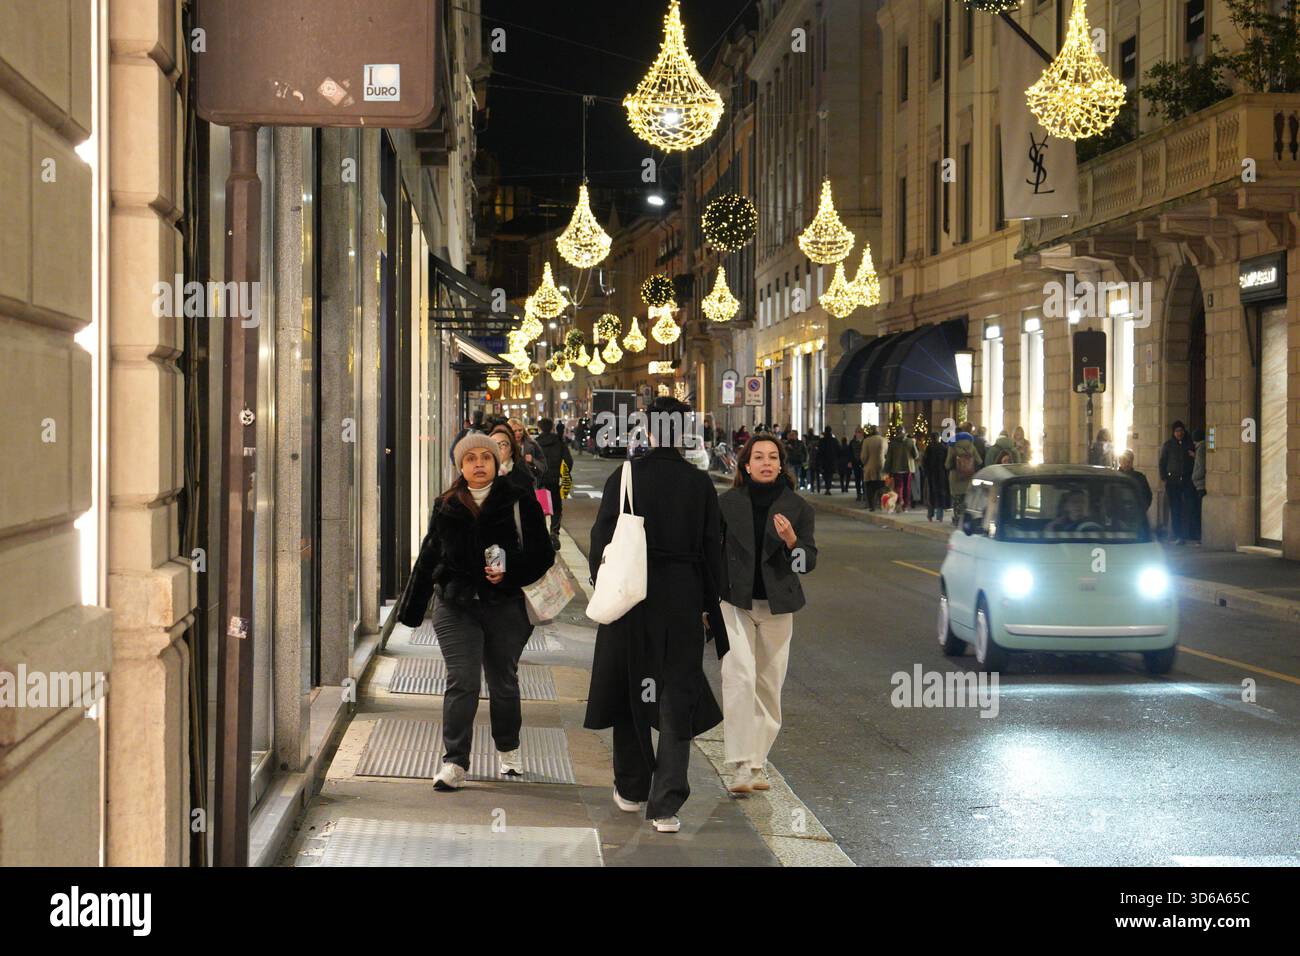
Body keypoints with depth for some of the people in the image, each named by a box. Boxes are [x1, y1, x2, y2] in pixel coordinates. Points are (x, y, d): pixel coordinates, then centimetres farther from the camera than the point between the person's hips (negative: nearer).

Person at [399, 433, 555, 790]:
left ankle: (508, 750, 33)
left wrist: (509, 574, -19)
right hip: (456, 607, 1)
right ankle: (454, 763, -7)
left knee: (503, 681, 13)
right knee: (461, 681, -8)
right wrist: (412, 609, 16)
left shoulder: (519, 502, 0)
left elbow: (541, 554, -2)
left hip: (505, 607, -1)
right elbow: (429, 557, 16)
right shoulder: (446, 506, 9)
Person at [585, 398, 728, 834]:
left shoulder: (624, 477, -6)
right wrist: (708, 606, 9)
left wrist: (602, 586, 12)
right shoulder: (700, 484, -3)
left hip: (630, 598, 0)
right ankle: (665, 804, 0)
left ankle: (631, 789, 28)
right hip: (683, 600, 0)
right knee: (677, 699, 5)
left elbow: (602, 537, -3)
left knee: (630, 691, 16)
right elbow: (712, 550, 0)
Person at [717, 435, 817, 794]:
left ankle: (757, 762, 18)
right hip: (735, 604, -2)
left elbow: (810, 561, 3)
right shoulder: (727, 503, 1)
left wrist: (792, 541, -18)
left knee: (769, 684, 5)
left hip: (778, 606, 2)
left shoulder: (798, 507, 2)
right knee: (739, 677, -16)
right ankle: (740, 765, -18)